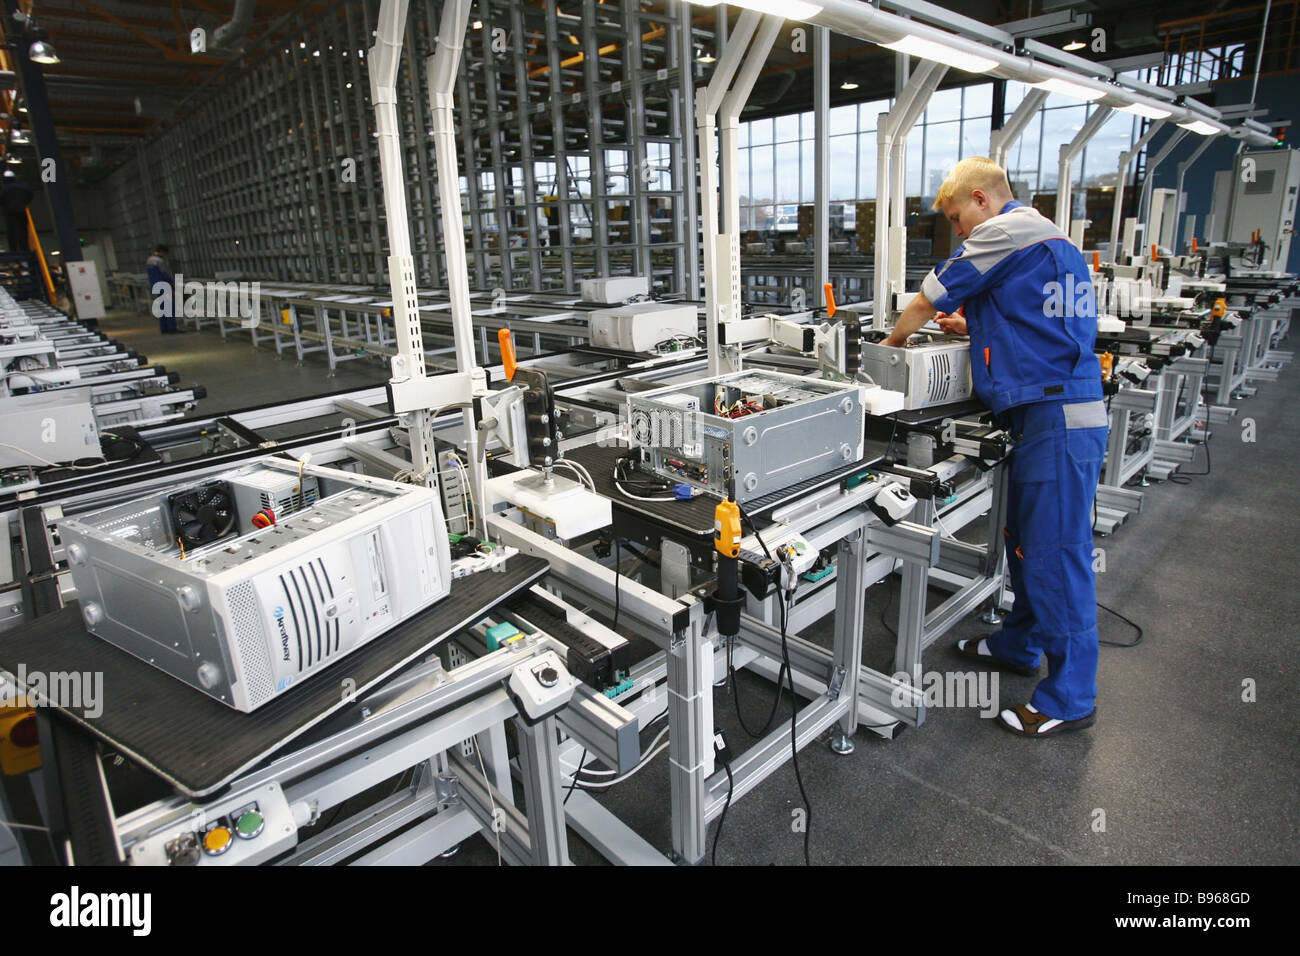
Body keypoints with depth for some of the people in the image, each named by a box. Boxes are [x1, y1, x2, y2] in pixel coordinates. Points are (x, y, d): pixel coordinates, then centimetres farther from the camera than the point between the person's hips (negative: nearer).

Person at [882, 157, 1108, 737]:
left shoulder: (1005, 231, -7)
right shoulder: (1049, 238, 23)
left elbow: (926, 301, -1)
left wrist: (895, 339, 18)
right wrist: (972, 327, 17)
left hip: (1057, 420, -11)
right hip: (1060, 411, 11)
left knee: (1055, 555, -4)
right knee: (1024, 539, 20)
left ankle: (1070, 698, 7)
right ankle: (1018, 645, 36)